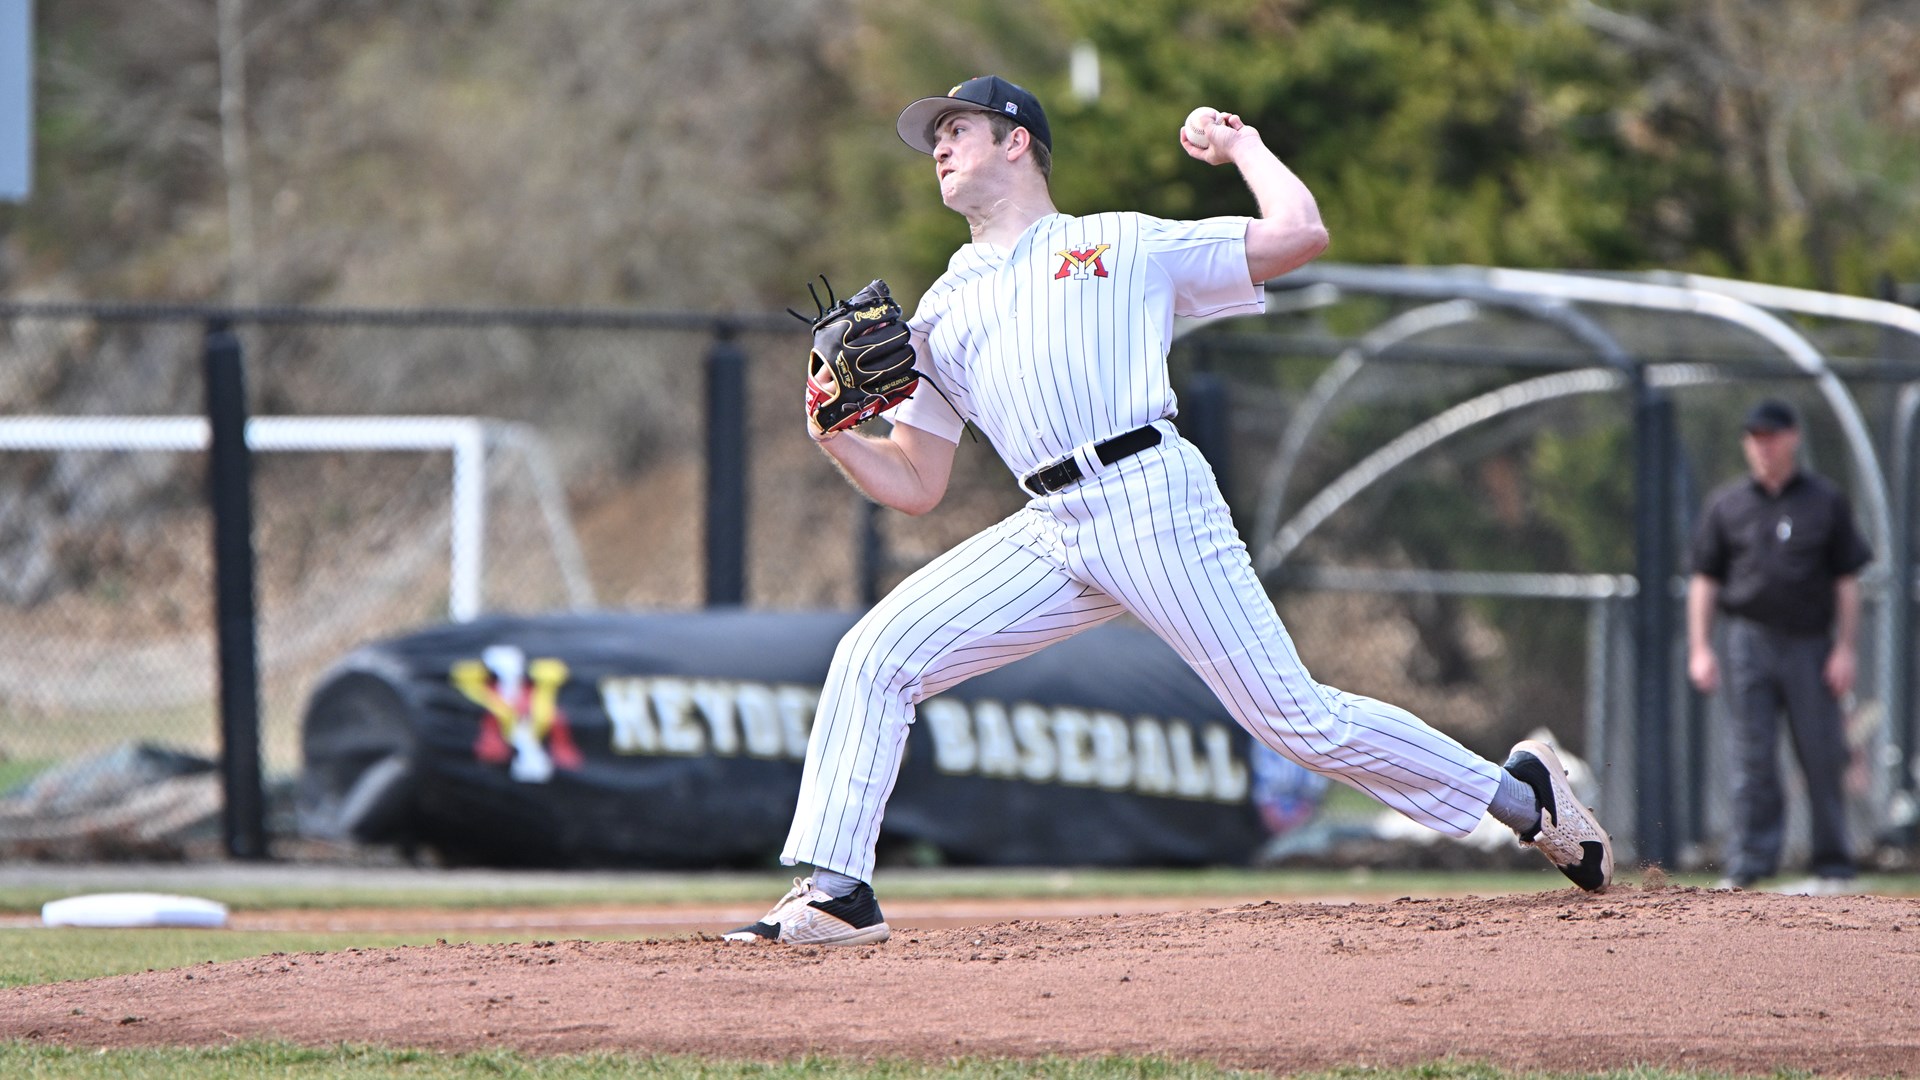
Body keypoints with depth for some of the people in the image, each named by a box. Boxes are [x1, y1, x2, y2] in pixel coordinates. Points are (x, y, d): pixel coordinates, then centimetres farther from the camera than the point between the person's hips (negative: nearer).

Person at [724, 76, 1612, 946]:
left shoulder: (1124, 246, 15)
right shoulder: (940, 314, 25)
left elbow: (1298, 233, 8)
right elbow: (914, 484, 23)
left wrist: (1240, 144, 20)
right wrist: (837, 438, 4)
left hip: (1154, 499, -5)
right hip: (1049, 537, 5)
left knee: (1295, 718, -9)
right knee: (874, 657, -11)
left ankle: (1521, 793, 5)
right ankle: (833, 891, -12)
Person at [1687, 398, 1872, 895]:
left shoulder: (1827, 502, 7)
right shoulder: (1726, 504, 10)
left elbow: (1847, 580, 6)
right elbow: (1704, 579, 10)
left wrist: (1844, 649, -3)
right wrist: (1699, 647, 0)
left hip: (1811, 644, -1)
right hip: (1749, 643, 1)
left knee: (1823, 758, 0)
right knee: (1753, 759, -3)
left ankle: (1834, 868, 7)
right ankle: (1749, 867, -4)